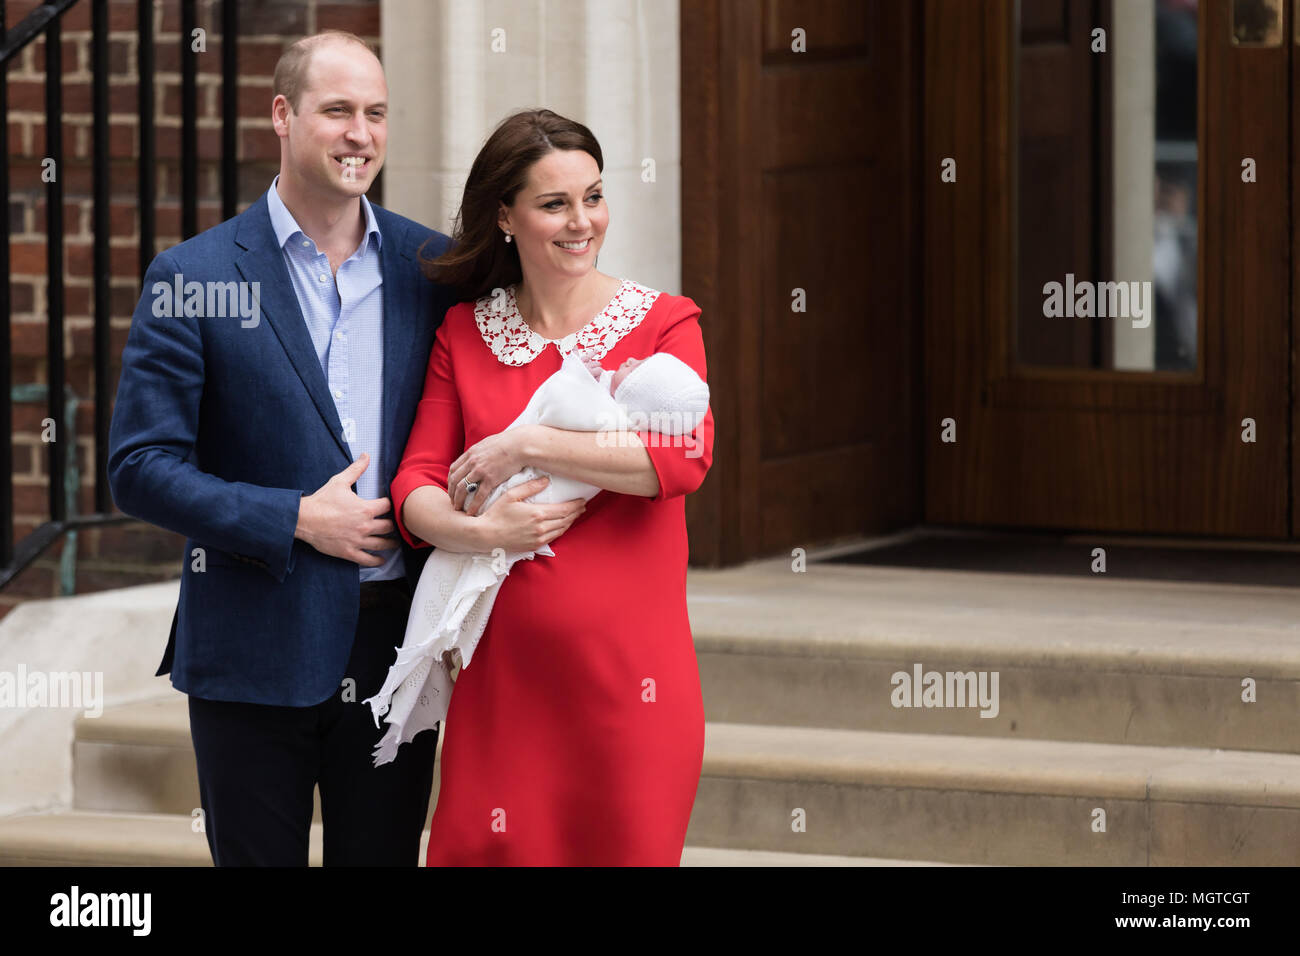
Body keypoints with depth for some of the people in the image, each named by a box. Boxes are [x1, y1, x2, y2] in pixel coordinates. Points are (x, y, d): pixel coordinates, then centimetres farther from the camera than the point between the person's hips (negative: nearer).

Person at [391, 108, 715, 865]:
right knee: (484, 850, 0)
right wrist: (478, 531, -18)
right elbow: (415, 487, 4)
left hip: (628, 663, -2)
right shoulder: (464, 335, 10)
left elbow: (685, 457, -16)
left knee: (628, 846, 2)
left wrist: (524, 446, -14)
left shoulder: (663, 323, 1)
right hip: (506, 668, 2)